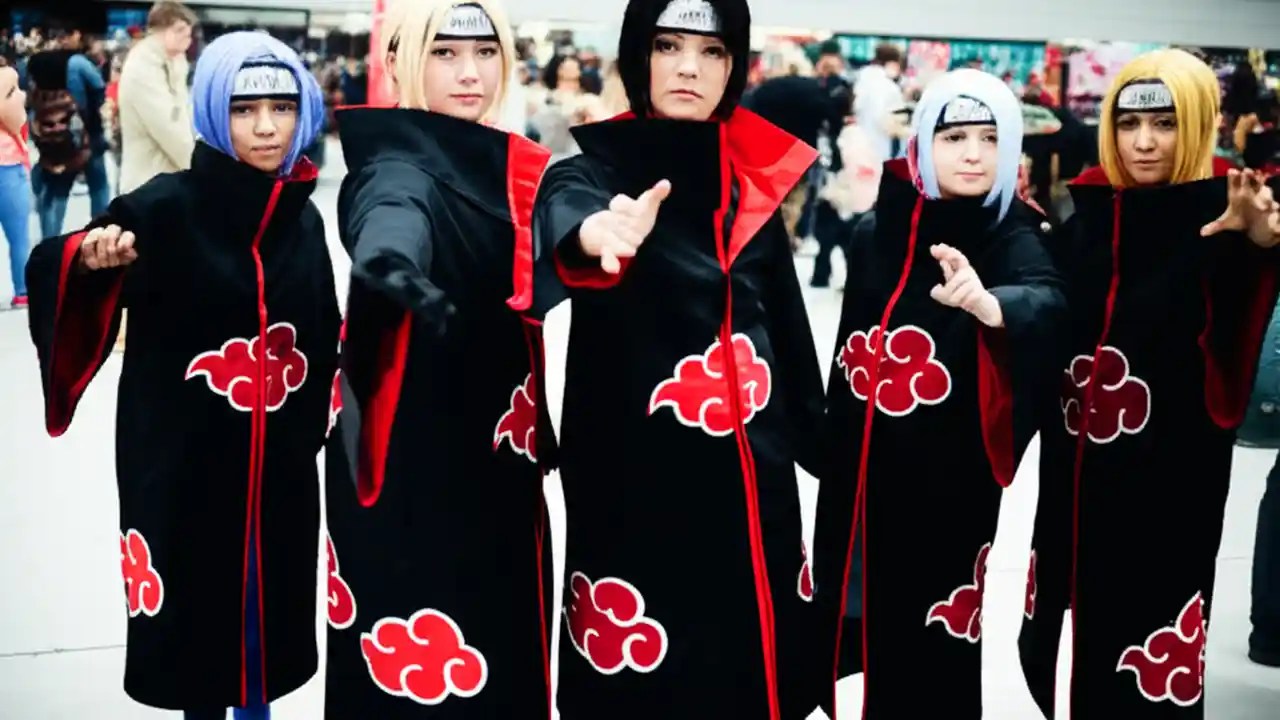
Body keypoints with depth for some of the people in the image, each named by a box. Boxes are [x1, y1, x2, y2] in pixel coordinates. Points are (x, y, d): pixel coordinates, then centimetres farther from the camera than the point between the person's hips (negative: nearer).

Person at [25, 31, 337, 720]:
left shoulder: (302, 217, 4)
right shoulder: (170, 204, -11)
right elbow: (48, 268, -20)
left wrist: (314, 426, 14)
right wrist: (90, 254, -40)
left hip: (279, 461, 4)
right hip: (182, 459, -4)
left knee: (268, 607, 14)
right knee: (195, 609, 7)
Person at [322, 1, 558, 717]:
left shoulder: (513, 170, 7)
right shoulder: (400, 168, -17)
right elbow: (393, 218, -42)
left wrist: (539, 433, 18)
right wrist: (392, 265, -62)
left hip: (498, 474, 8)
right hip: (413, 473, -7)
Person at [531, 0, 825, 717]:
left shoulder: (753, 180, 7)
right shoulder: (600, 165, -7)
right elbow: (565, 204, -32)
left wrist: (815, 437, 17)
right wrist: (597, 229, -55)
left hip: (752, 483, 5)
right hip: (638, 485, -4)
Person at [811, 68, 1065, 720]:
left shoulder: (1011, 233, -11)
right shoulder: (877, 231, 2)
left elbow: (1047, 301, -33)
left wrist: (989, 302, -54)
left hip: (952, 478, -4)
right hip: (862, 471, 5)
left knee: (930, 649, -1)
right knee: (865, 629, 17)